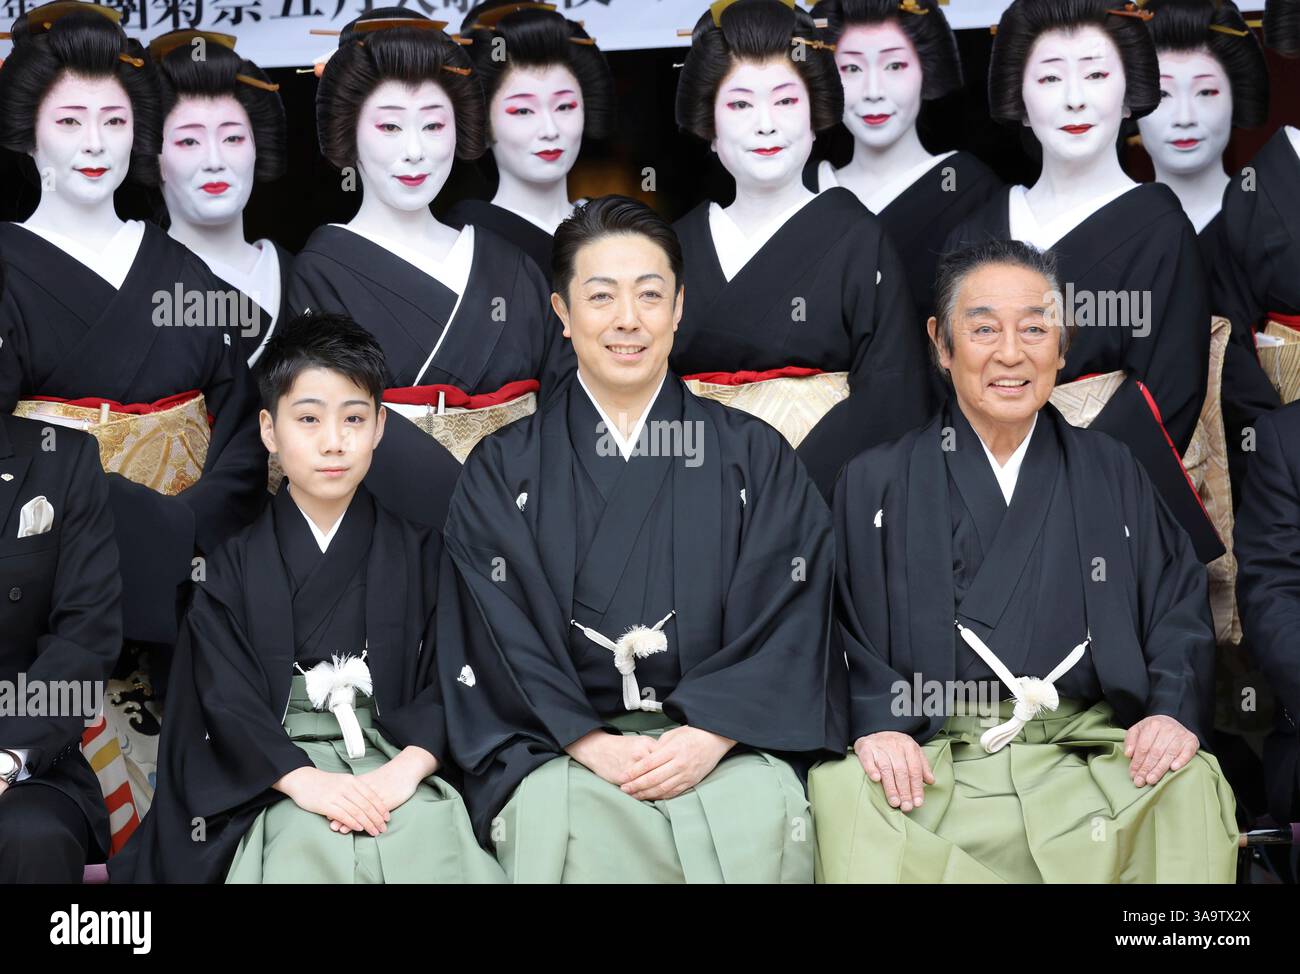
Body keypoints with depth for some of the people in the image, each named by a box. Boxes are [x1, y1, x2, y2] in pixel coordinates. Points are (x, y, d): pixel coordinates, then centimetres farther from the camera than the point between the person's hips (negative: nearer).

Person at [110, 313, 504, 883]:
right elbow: (226, 696, -2)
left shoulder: (418, 553, 12)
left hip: (397, 756, 1)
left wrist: (409, 767, -17)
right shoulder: (235, 564, 9)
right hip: (279, 770, -1)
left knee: (434, 837, -32)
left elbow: (444, 679, 3)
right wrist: (303, 780, -19)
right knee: (310, 847, -35)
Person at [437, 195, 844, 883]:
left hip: (722, 741, 1)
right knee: (558, 819, -33)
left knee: (761, 818, -32)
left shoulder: (755, 457, 12)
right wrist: (593, 744, -13)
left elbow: (791, 618, 3)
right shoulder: (502, 470, 11)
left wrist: (709, 735, -13)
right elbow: (496, 636, 2)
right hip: (558, 744, 0)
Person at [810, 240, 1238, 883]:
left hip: (1092, 756, 2)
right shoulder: (876, 483, 12)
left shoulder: (1112, 475, 18)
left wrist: (1174, 709, -7)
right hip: (927, 769, -2)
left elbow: (1180, 607, 12)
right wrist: (874, 723, -15)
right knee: (850, 800, -34)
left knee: (1189, 793, -28)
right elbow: (839, 624, 4)